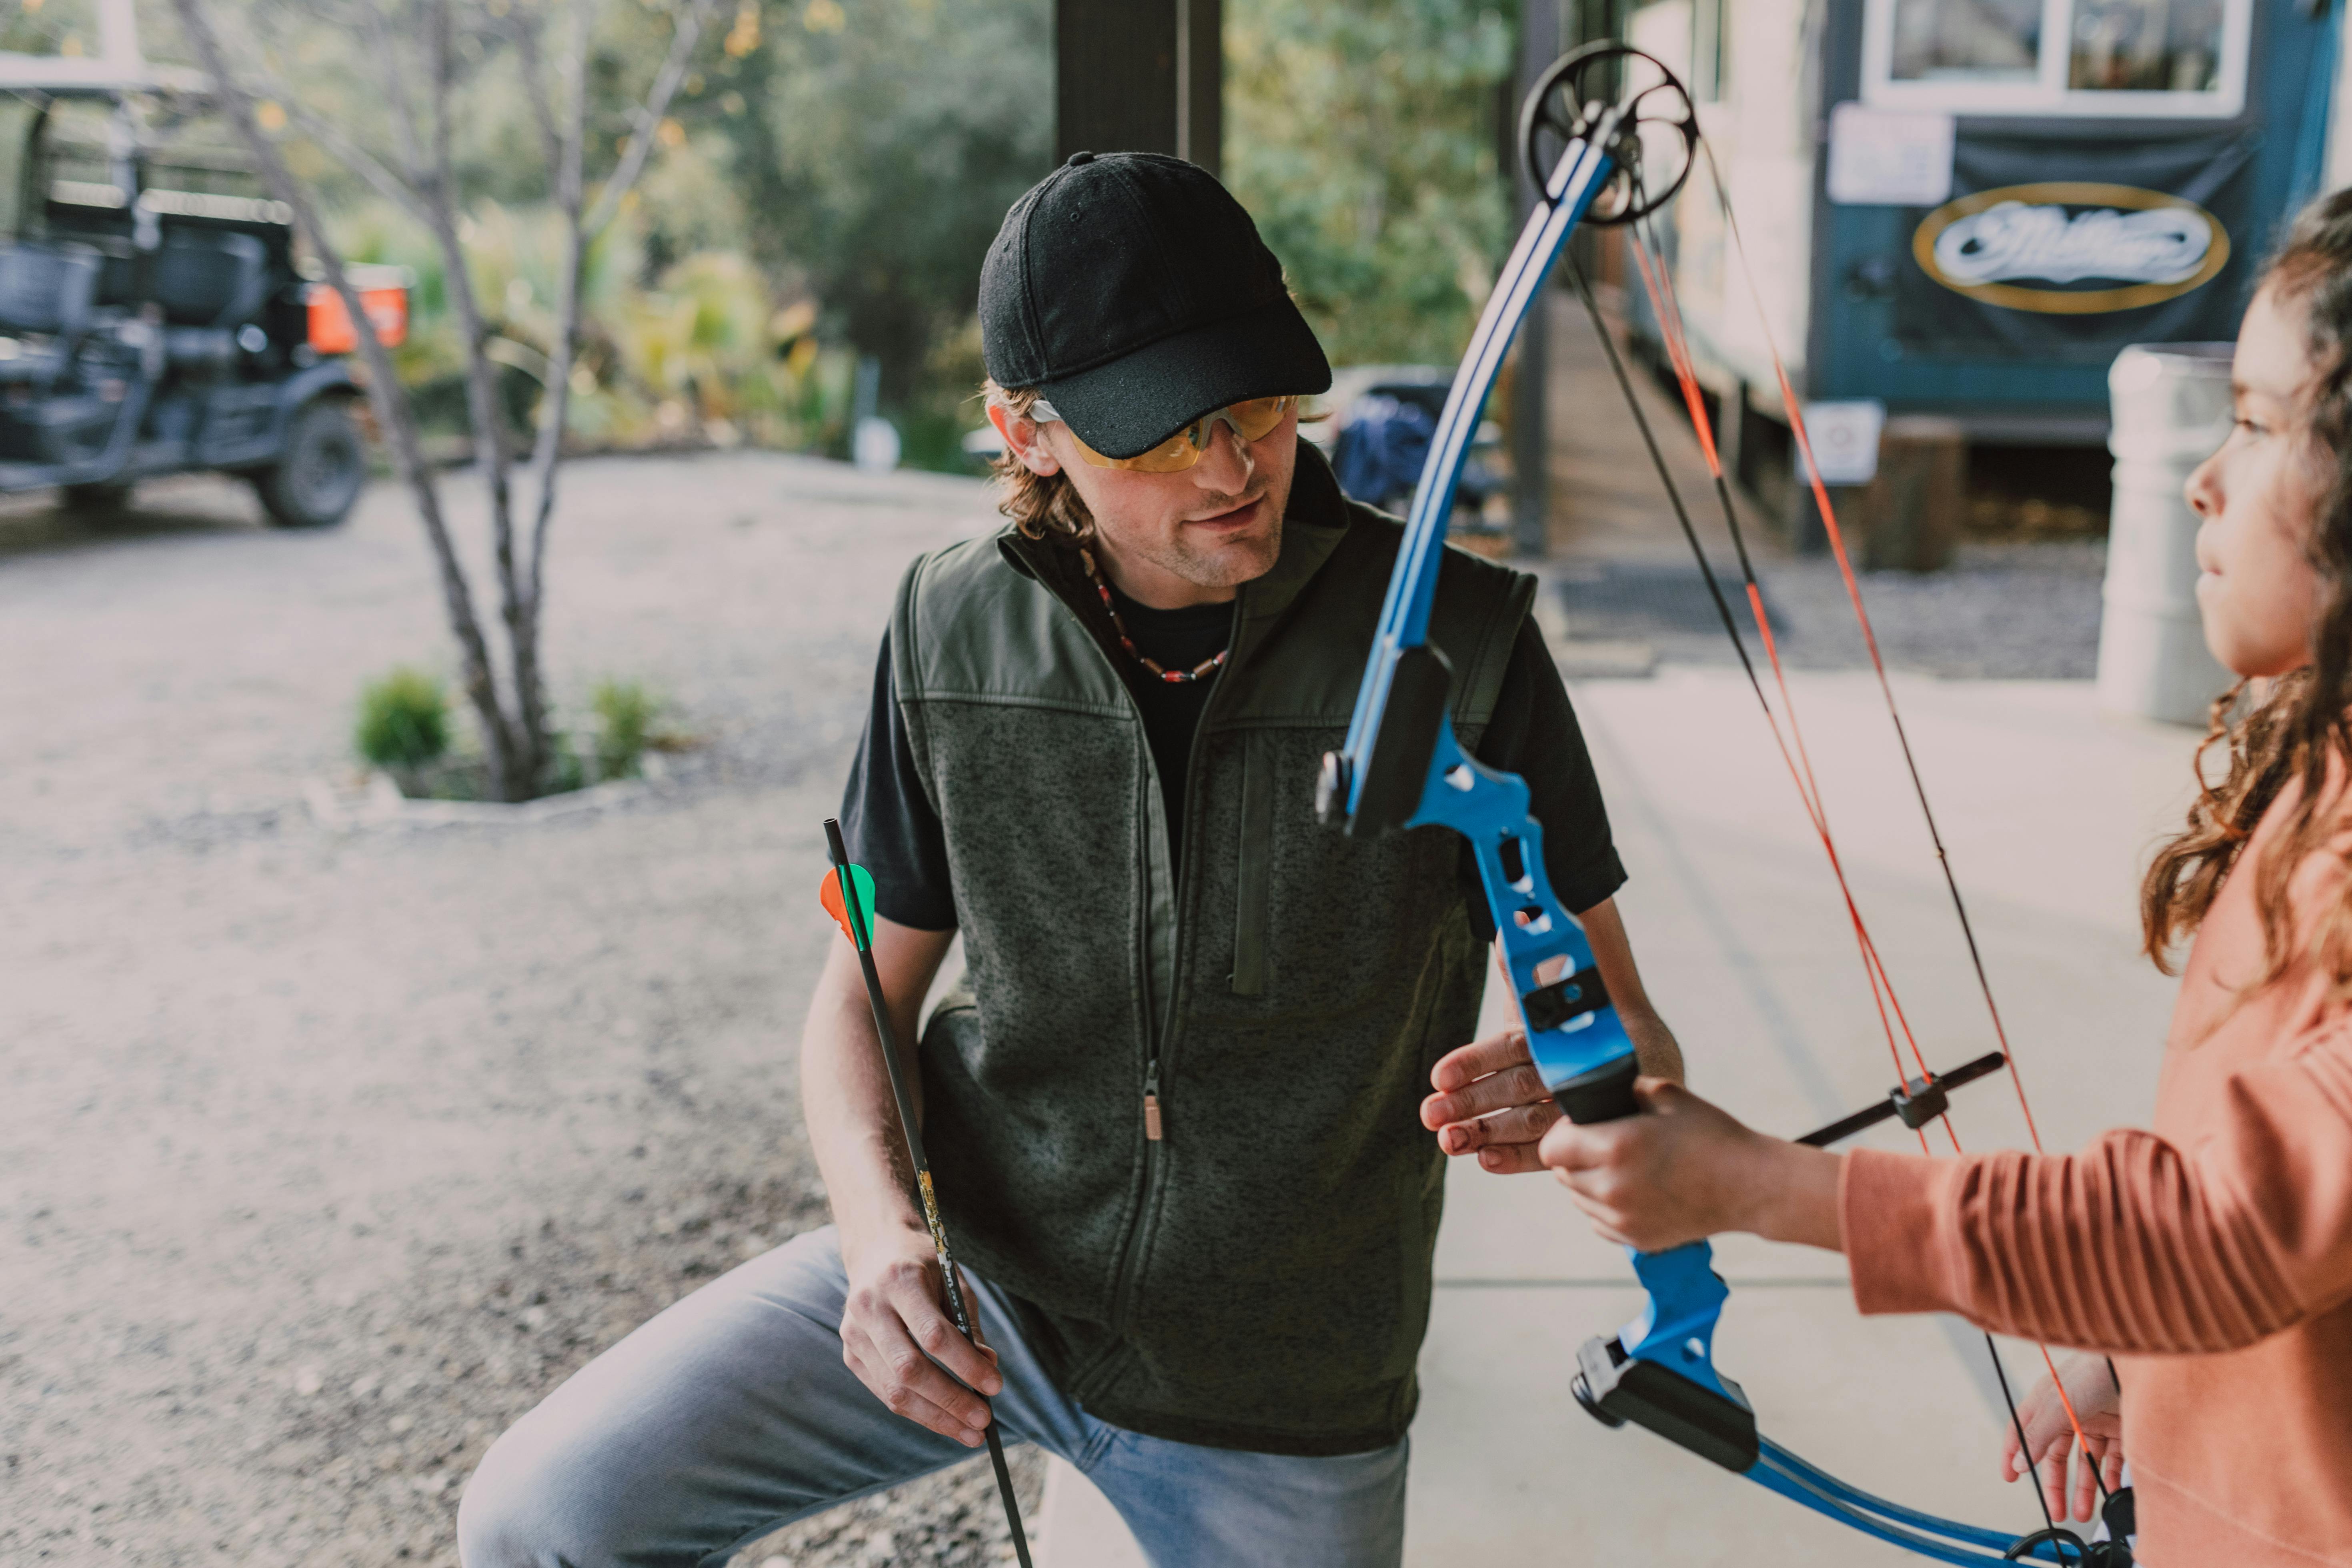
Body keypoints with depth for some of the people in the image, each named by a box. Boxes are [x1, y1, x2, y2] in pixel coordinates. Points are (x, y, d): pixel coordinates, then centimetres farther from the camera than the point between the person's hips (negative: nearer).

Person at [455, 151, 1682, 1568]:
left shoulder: (1458, 643, -17)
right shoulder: (955, 631, -9)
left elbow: (1610, 1017, -10)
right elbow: (868, 988, -1)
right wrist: (881, 1231, -20)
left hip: (1278, 1392, -1)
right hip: (976, 1275, 2)